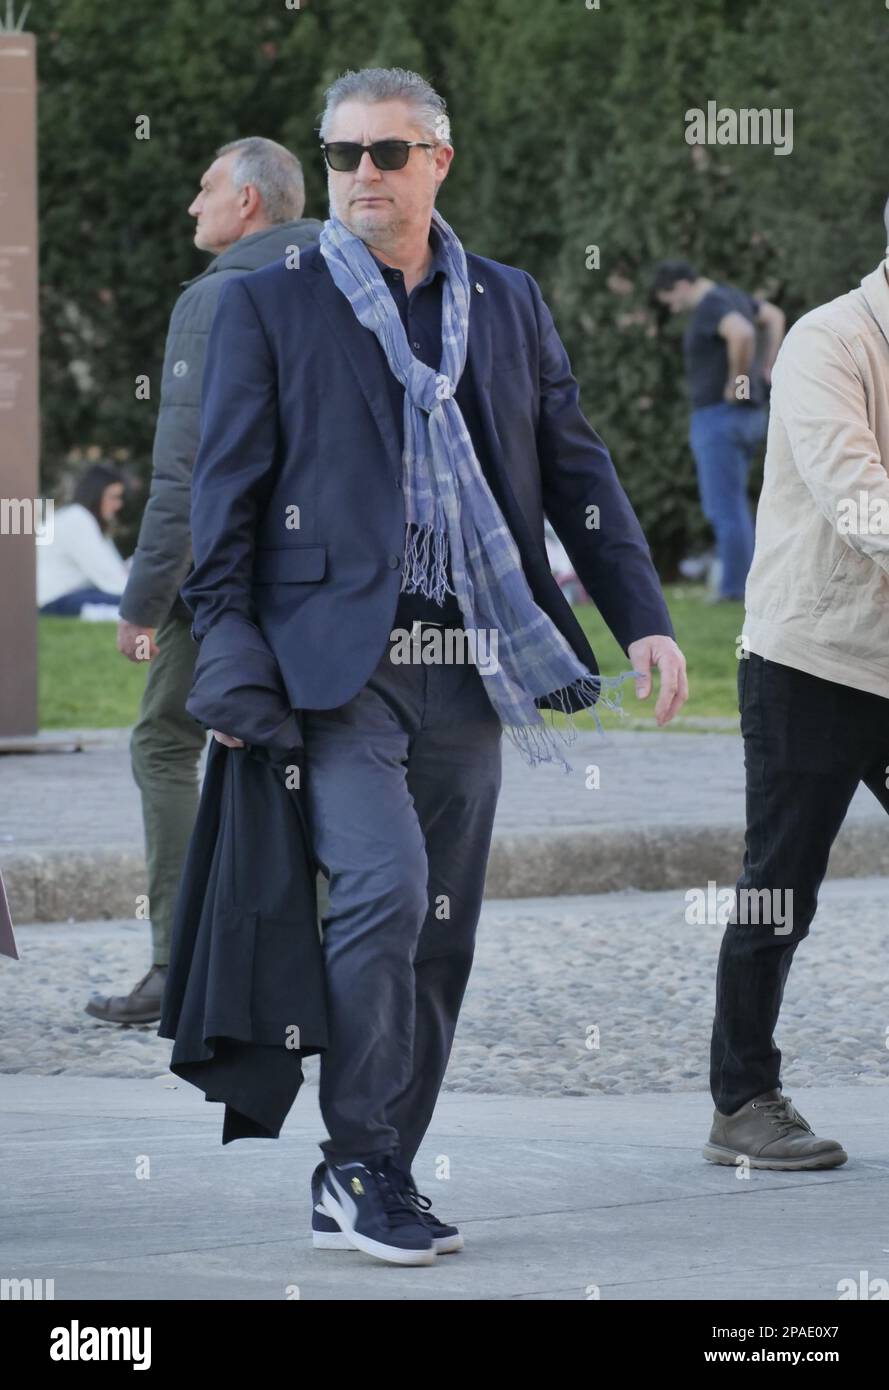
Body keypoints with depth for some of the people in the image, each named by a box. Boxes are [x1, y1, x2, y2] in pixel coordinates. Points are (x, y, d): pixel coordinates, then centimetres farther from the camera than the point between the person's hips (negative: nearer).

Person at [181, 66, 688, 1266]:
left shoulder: (508, 304, 14)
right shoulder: (269, 306, 4)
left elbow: (575, 466, 17)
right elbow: (227, 487, 1)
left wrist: (643, 617, 8)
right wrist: (227, 654, -7)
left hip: (465, 662, 4)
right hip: (335, 655, -4)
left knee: (440, 929, 5)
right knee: (385, 883, -20)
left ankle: (372, 1187, 13)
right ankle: (359, 1164, -9)